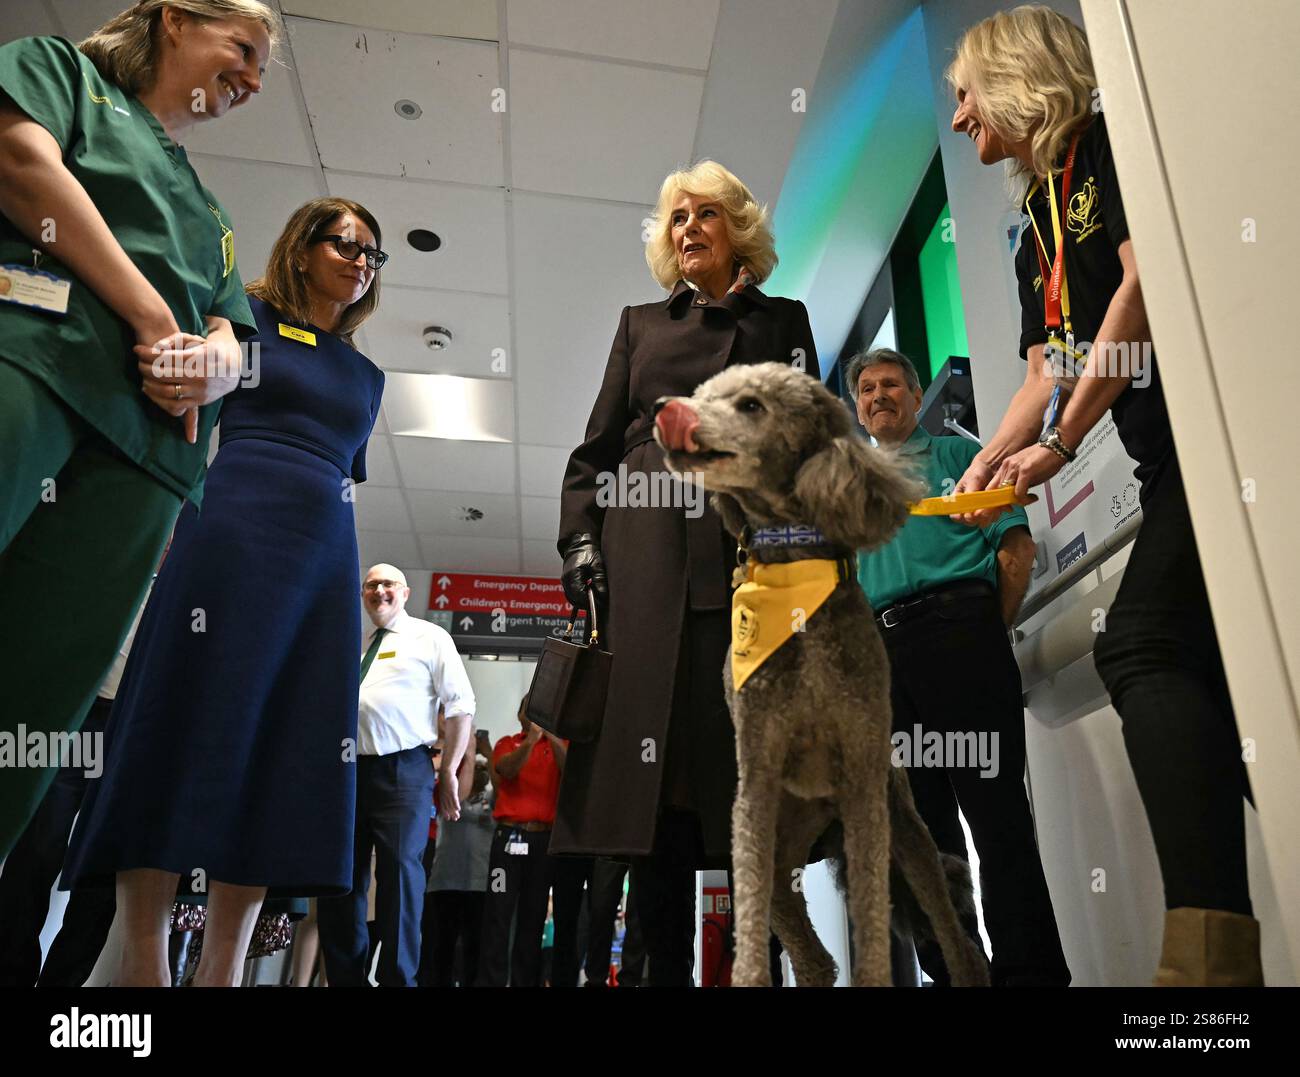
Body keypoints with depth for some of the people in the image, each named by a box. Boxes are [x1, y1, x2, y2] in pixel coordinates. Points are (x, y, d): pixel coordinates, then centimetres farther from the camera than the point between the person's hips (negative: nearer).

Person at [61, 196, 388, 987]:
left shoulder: (366, 375, 23)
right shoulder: (248, 317, 10)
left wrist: (361, 604, 15)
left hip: (327, 557, 5)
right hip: (231, 534, -5)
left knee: (287, 752, -1)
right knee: (190, 722, -7)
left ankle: (223, 967, 6)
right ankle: (143, 959, 0)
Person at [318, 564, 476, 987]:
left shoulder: (430, 638, 6)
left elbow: (460, 706, -1)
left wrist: (449, 771, -7)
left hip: (403, 769, -5)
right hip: (348, 770, 5)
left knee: (400, 871, -10)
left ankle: (397, 978, -1)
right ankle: (345, 977, 18)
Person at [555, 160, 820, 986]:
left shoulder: (783, 321, 19)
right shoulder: (641, 324, 22)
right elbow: (596, 448, 16)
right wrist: (581, 539, 1)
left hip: (746, 553, -1)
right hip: (647, 556, 1)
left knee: (745, 756, -4)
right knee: (652, 761, -2)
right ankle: (667, 963, 9)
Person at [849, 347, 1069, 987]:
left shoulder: (958, 453, 16)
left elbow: (1016, 545, 5)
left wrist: (990, 632, -4)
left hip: (958, 626, -4)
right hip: (880, 652, 5)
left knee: (993, 804, -10)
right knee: (920, 821, 4)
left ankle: (1030, 970, -5)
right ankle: (953, 970, 12)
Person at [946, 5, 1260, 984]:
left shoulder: (1109, 142, 3)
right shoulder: (1038, 232, 25)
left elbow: (1144, 280, -12)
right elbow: (1045, 375, 21)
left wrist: (1059, 445, -12)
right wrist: (985, 466, 6)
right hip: (1172, 456, 9)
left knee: (1144, 644, -19)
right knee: (1209, 657, 1)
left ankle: (1210, 943, -21)